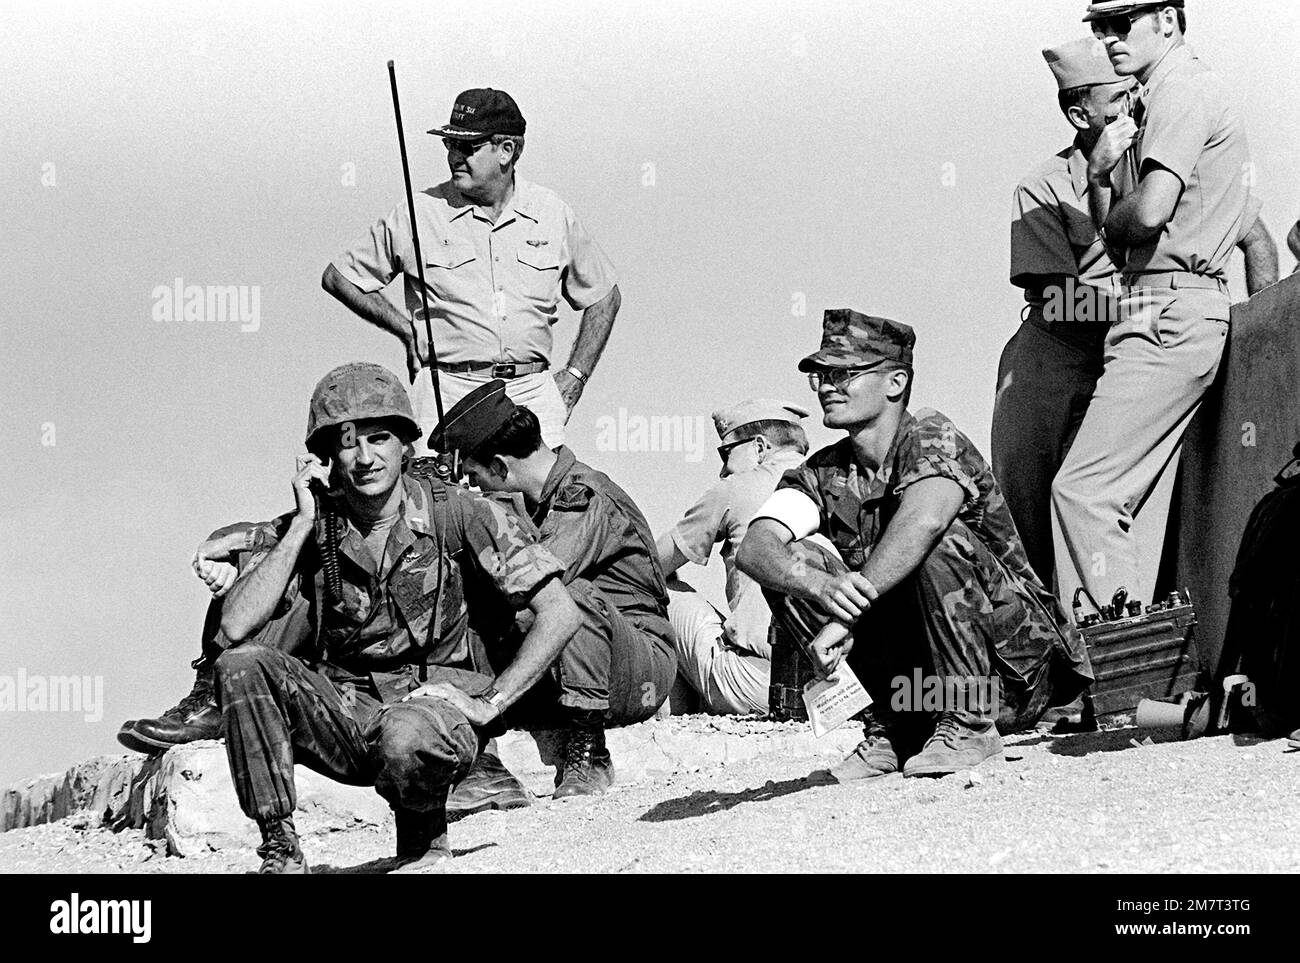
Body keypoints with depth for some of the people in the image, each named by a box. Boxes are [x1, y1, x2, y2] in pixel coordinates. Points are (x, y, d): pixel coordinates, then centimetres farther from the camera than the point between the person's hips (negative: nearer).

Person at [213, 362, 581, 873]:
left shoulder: (457, 514, -8)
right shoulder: (304, 532, -1)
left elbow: (560, 614, -11)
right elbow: (236, 626, -16)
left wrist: (489, 705, -16)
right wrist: (302, 524, -17)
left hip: (440, 705, -3)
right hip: (343, 712, 3)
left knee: (406, 734, -39)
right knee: (242, 664, -23)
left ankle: (425, 839, -3)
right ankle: (279, 848, -15)